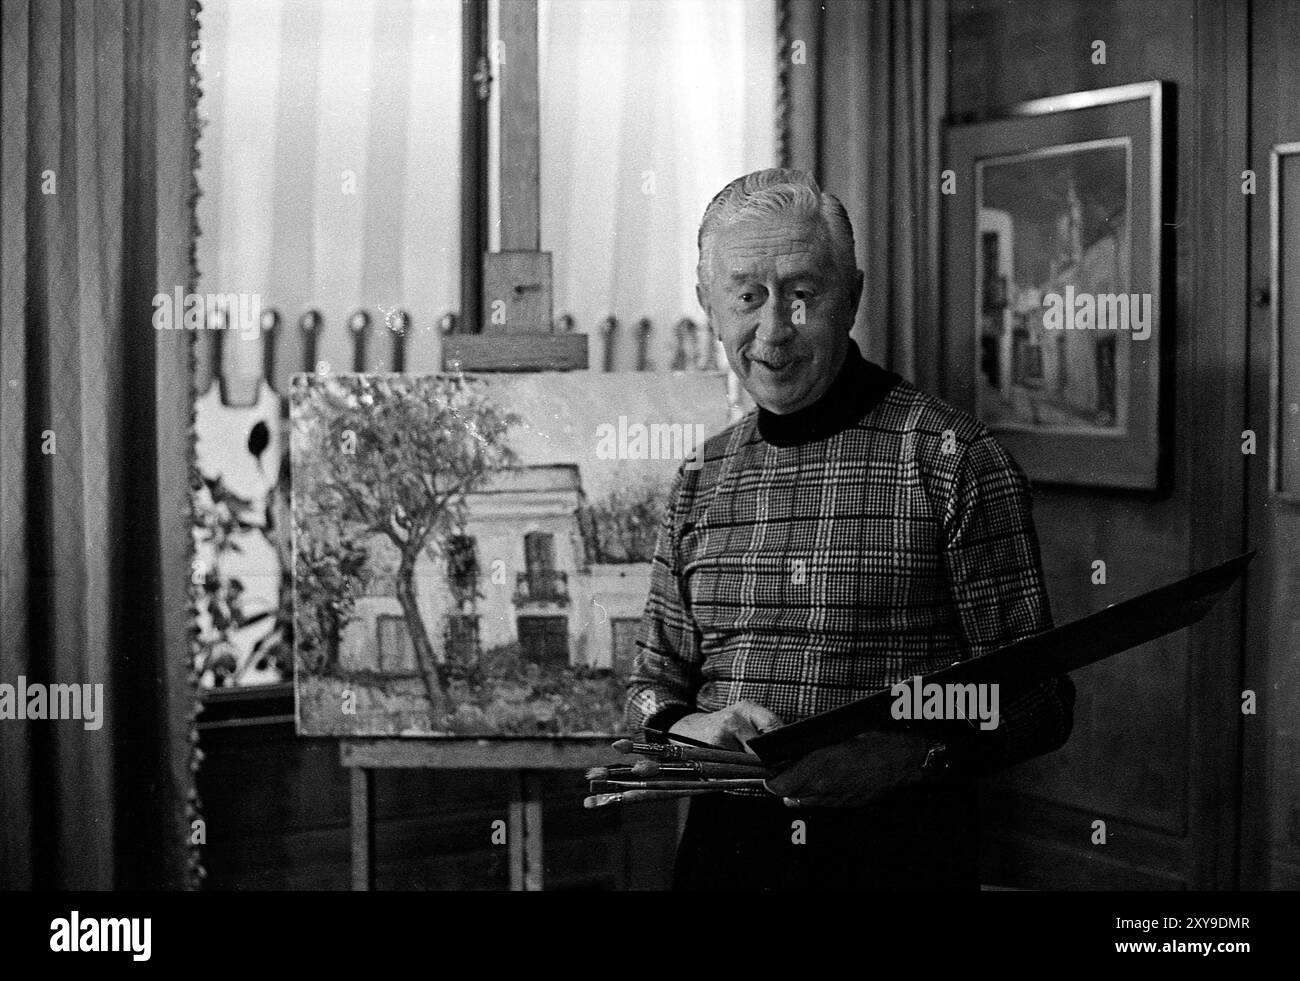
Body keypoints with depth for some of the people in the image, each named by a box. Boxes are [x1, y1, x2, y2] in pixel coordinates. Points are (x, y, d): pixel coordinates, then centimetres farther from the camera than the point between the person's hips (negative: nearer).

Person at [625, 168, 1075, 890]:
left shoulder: (952, 460, -3)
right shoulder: (700, 485, 12)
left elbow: (1036, 703, -3)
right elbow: (651, 689, 17)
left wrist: (915, 753, -20)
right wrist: (693, 725, -4)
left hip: (900, 853, -3)